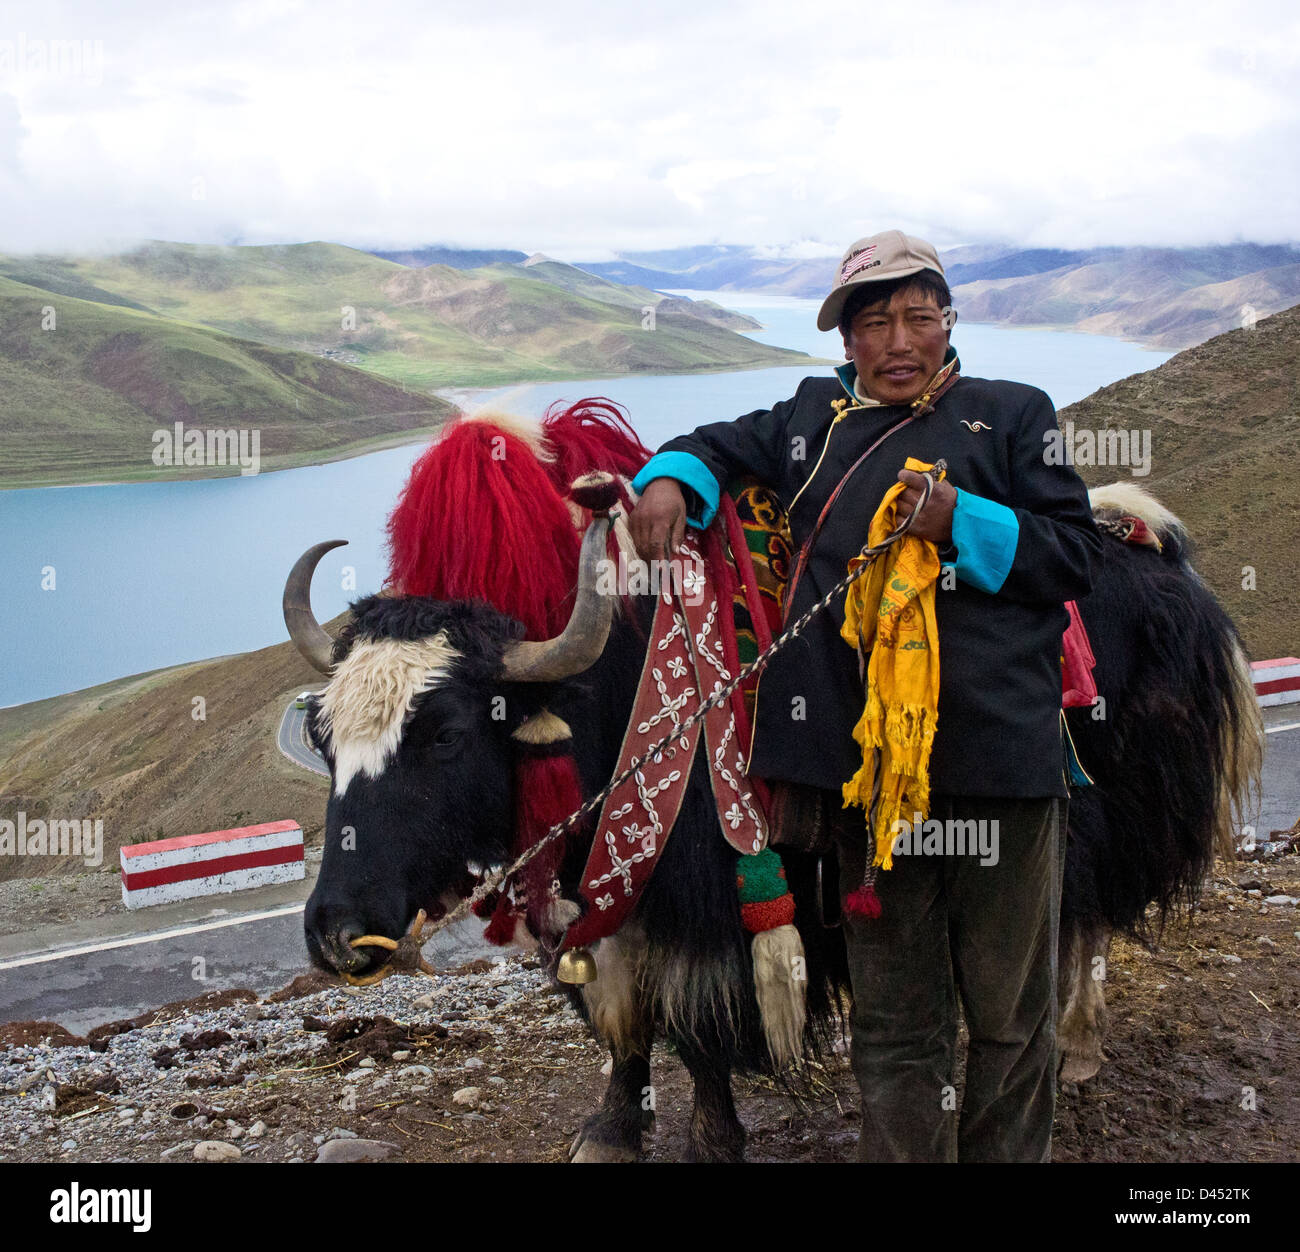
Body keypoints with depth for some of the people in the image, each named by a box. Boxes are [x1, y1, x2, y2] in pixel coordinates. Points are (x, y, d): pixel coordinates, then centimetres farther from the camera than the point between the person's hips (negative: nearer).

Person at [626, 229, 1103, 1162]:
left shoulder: (1013, 414, 9)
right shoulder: (813, 419, 16)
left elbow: (1078, 555, 3)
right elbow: (720, 446, 28)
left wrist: (963, 522, -12)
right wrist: (670, 481, 5)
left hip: (1001, 757, -2)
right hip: (863, 759, 2)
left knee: (1011, 1009, 9)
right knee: (892, 1016, 10)